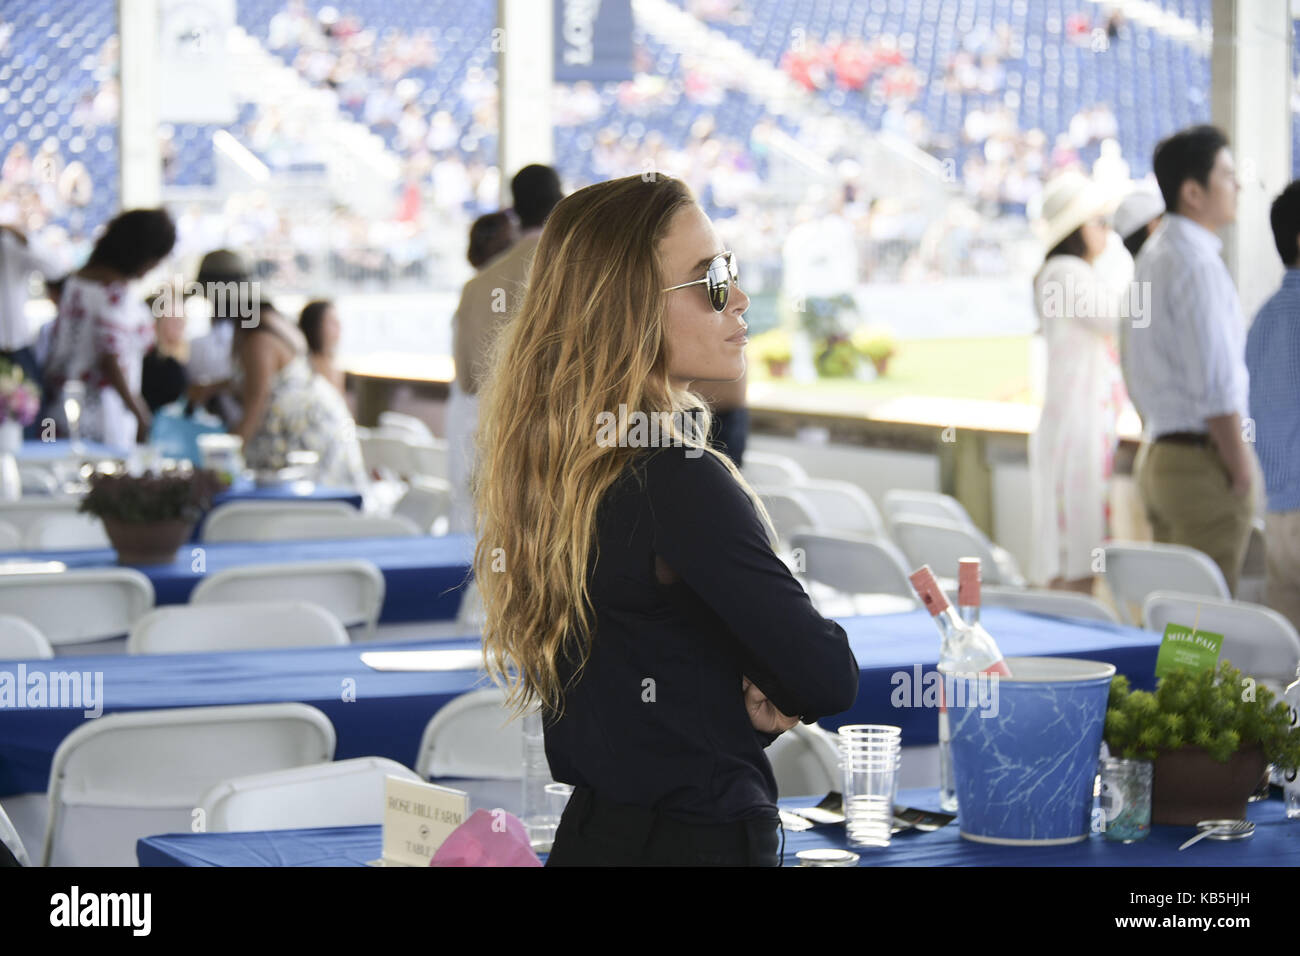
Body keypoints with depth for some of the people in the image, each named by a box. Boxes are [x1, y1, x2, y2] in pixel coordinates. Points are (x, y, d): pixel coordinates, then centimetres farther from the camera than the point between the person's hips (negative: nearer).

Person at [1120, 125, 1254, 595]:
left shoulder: (1153, 254, 13)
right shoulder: (1197, 264, -16)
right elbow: (1216, 384, -20)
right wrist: (1240, 470, -13)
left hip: (1156, 453, 9)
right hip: (1200, 460, -9)